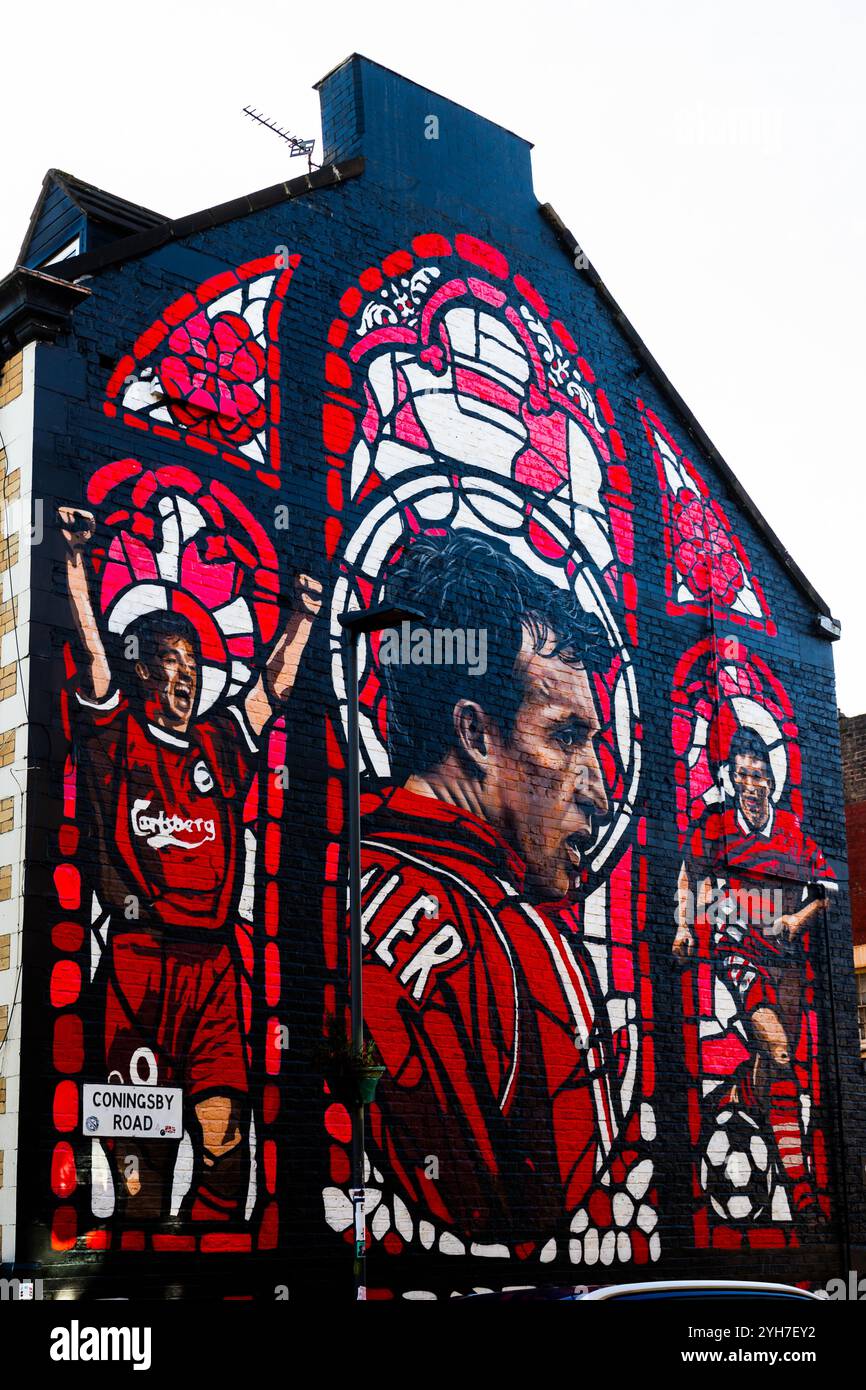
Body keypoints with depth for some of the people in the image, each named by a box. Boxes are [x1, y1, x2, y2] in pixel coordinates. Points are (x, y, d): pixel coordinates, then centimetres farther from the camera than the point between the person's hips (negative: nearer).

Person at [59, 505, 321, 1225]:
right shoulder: (116, 733, 8)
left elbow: (274, 685, 23)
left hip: (214, 957, 4)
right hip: (139, 956, -3)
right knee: (140, 1130, -3)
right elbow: (91, 648, -2)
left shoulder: (220, 744, 19)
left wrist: (304, 617, 16)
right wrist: (76, 559, -9)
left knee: (225, 1128, -5)